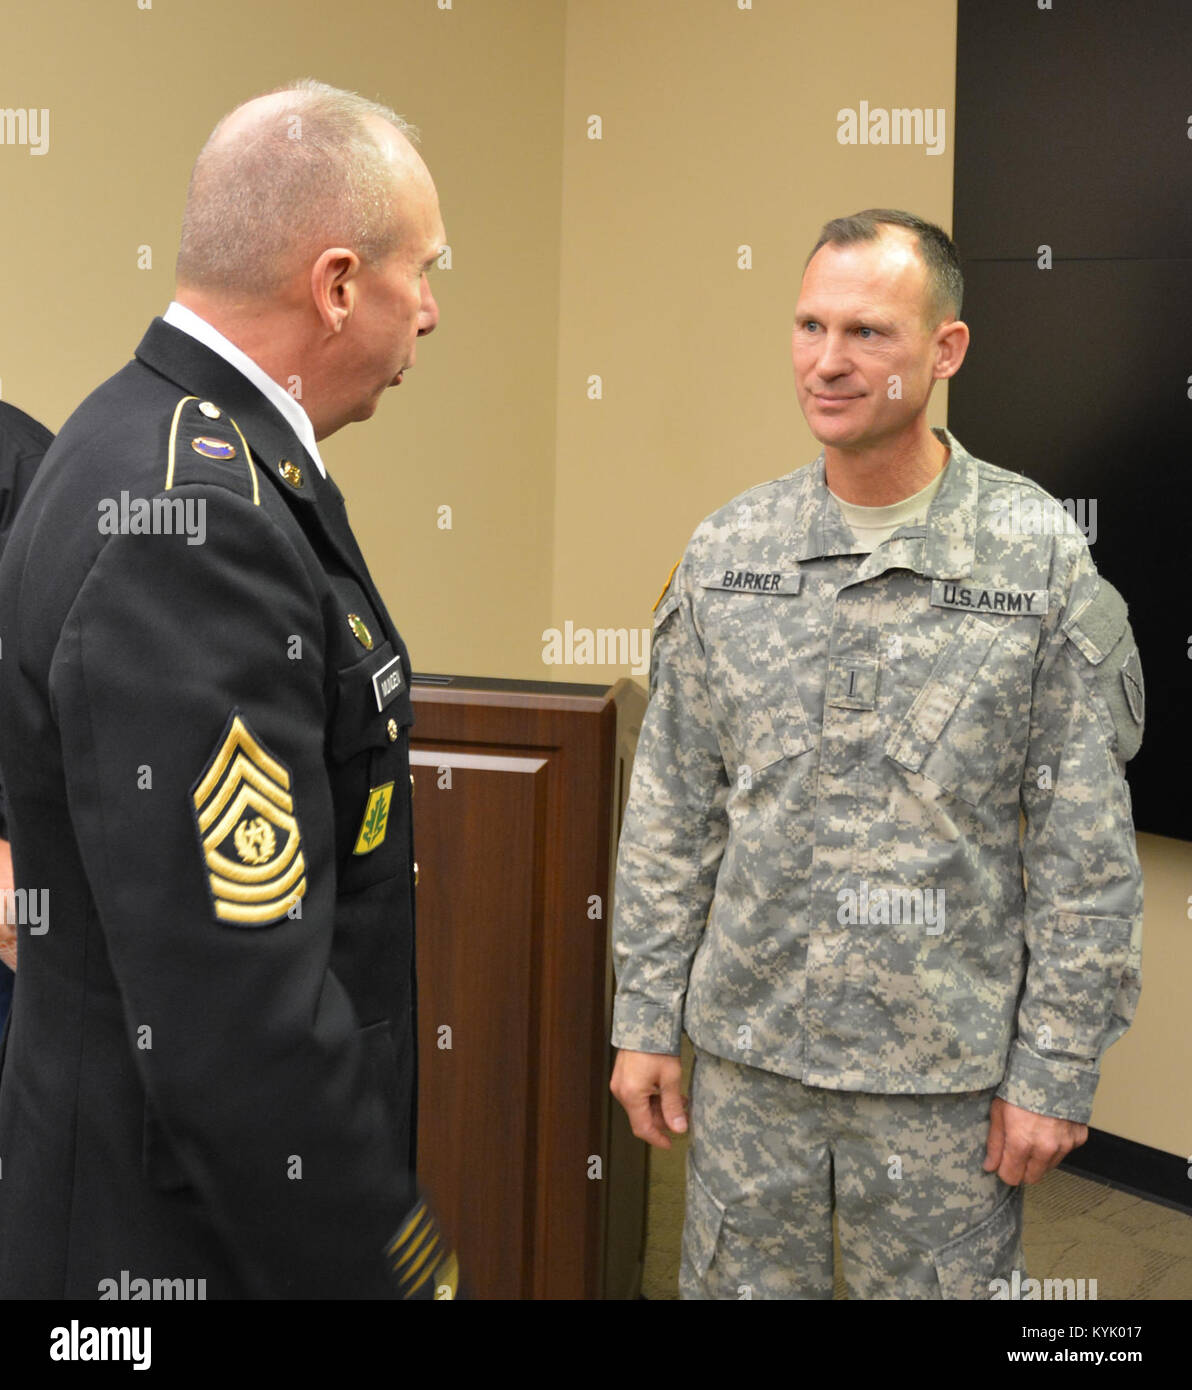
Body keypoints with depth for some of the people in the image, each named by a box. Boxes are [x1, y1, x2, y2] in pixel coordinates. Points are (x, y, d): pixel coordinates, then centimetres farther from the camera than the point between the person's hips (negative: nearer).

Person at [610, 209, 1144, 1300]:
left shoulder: (1042, 557, -8)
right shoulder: (727, 552, 1)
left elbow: (1086, 849, -6)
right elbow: (672, 812, 5)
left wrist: (1057, 1070, -7)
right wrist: (644, 1019, 4)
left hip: (945, 1068, -2)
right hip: (746, 1046, 3)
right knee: (740, 1281, 15)